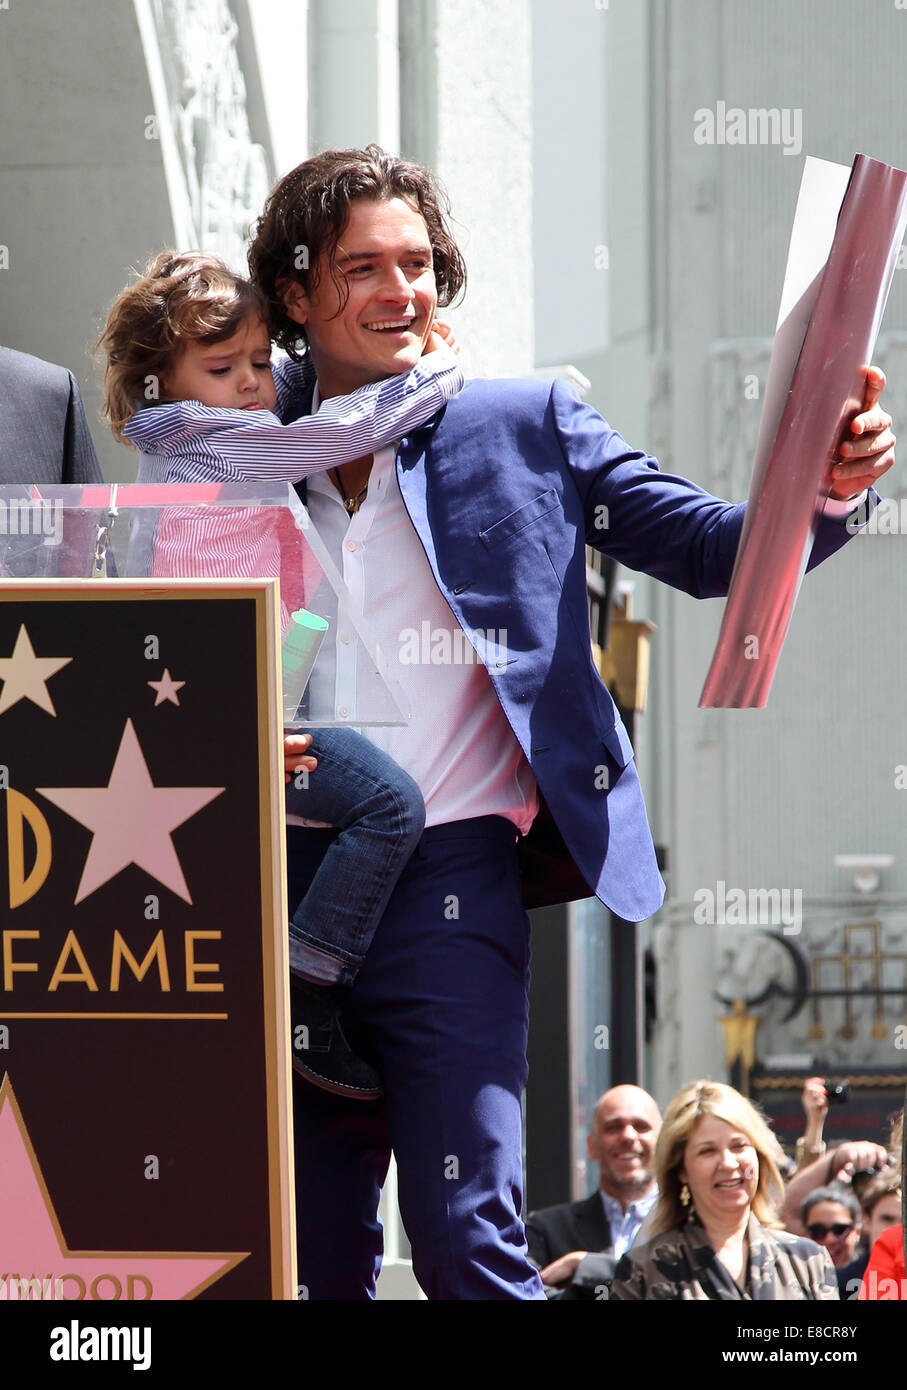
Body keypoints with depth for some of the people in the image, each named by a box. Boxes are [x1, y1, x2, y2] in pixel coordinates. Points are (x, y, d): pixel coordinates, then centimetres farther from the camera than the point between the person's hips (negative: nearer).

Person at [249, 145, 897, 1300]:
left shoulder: (523, 430, 7)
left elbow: (714, 548, 2)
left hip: (448, 880, -3)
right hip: (284, 890, 3)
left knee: (467, 1236, -14)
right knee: (314, 1254, 8)